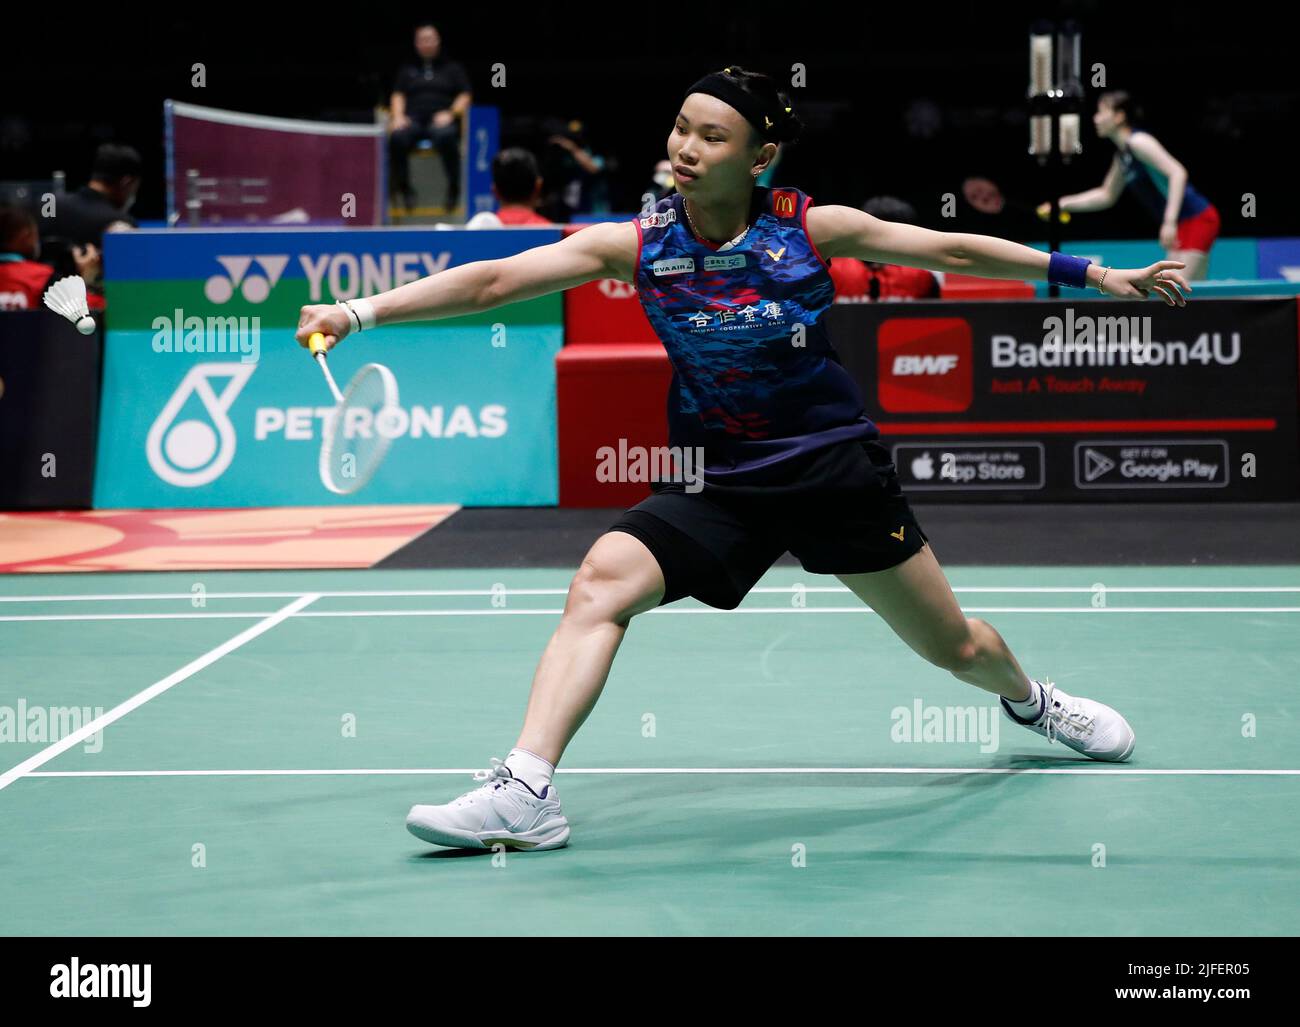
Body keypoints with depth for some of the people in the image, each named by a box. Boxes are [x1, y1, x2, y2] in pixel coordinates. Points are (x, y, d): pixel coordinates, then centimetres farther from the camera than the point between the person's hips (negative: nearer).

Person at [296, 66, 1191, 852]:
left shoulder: (813, 228, -12)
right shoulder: (637, 245, -10)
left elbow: (951, 250, -1)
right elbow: (494, 280, -16)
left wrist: (1096, 274, 2)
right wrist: (359, 312, -25)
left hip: (835, 465, 0)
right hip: (719, 485, 1)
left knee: (955, 646, 11)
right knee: (602, 582, -25)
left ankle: (1031, 699, 47)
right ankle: (527, 790, -27)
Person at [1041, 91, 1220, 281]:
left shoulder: (1138, 142, -14)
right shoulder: (1122, 157, 15)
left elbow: (1177, 173, -23)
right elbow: (1106, 195, 28)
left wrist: (1169, 221, -30)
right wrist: (1062, 204, 21)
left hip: (1196, 219, -10)